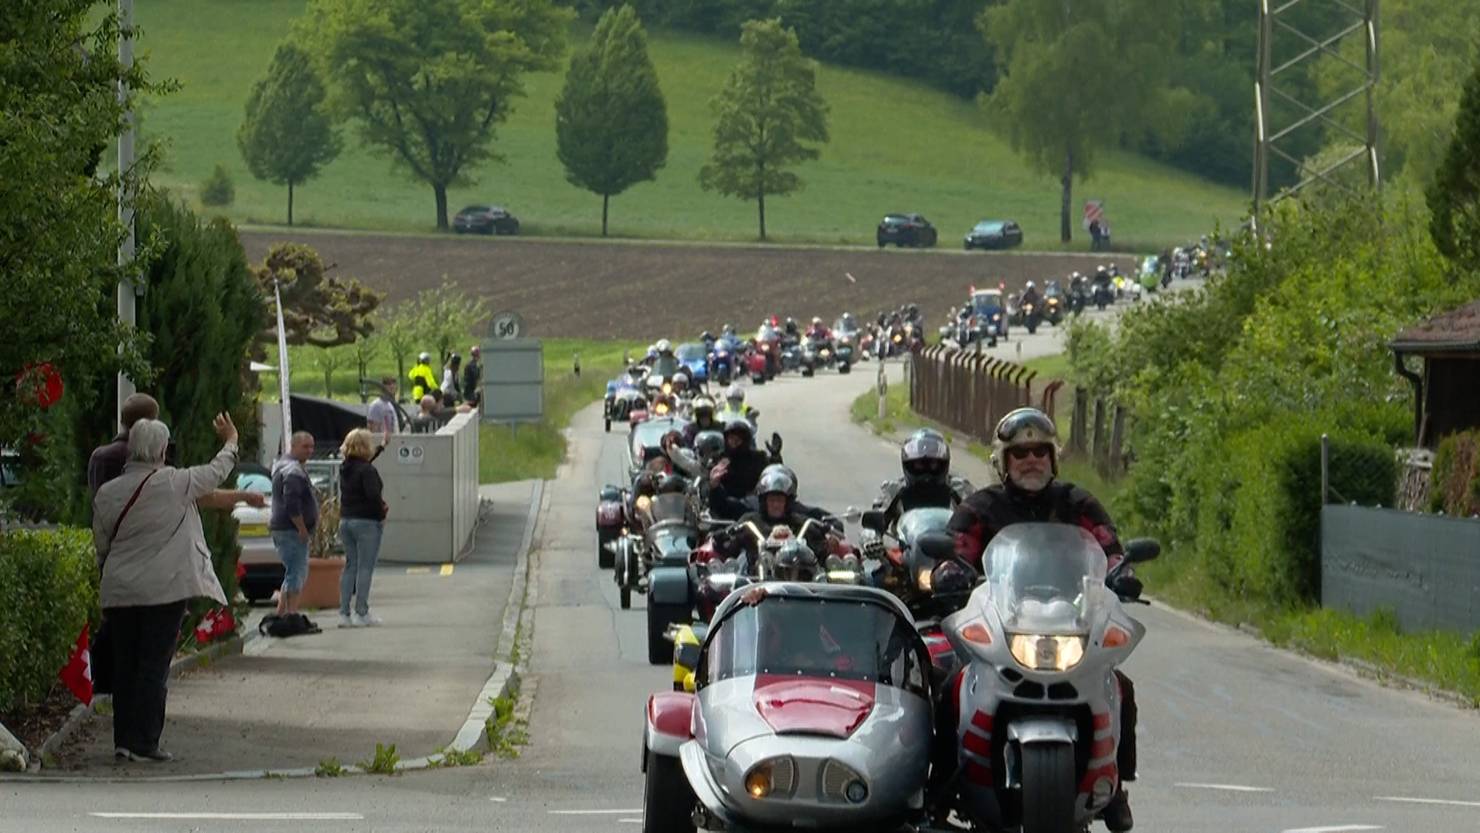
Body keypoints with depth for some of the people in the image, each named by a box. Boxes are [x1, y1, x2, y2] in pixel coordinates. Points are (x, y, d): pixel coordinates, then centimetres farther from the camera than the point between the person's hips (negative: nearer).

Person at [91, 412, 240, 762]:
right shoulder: (174, 484, -8)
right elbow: (216, 473, 8)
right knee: (154, 667, -2)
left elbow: (101, 546, 12)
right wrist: (231, 442, 27)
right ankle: (144, 743, -5)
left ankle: (123, 739, 12)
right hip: (164, 589, -4)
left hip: (119, 592, 4)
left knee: (124, 666, 10)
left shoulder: (107, 493, 4)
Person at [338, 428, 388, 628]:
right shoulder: (367, 470, -16)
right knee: (365, 567, -2)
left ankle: (344, 613, 11)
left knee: (350, 566, 12)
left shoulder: (344, 469, 7)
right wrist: (382, 510, -5)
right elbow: (373, 495, -24)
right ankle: (361, 613, -2)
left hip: (345, 520, 8)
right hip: (367, 522, -8)